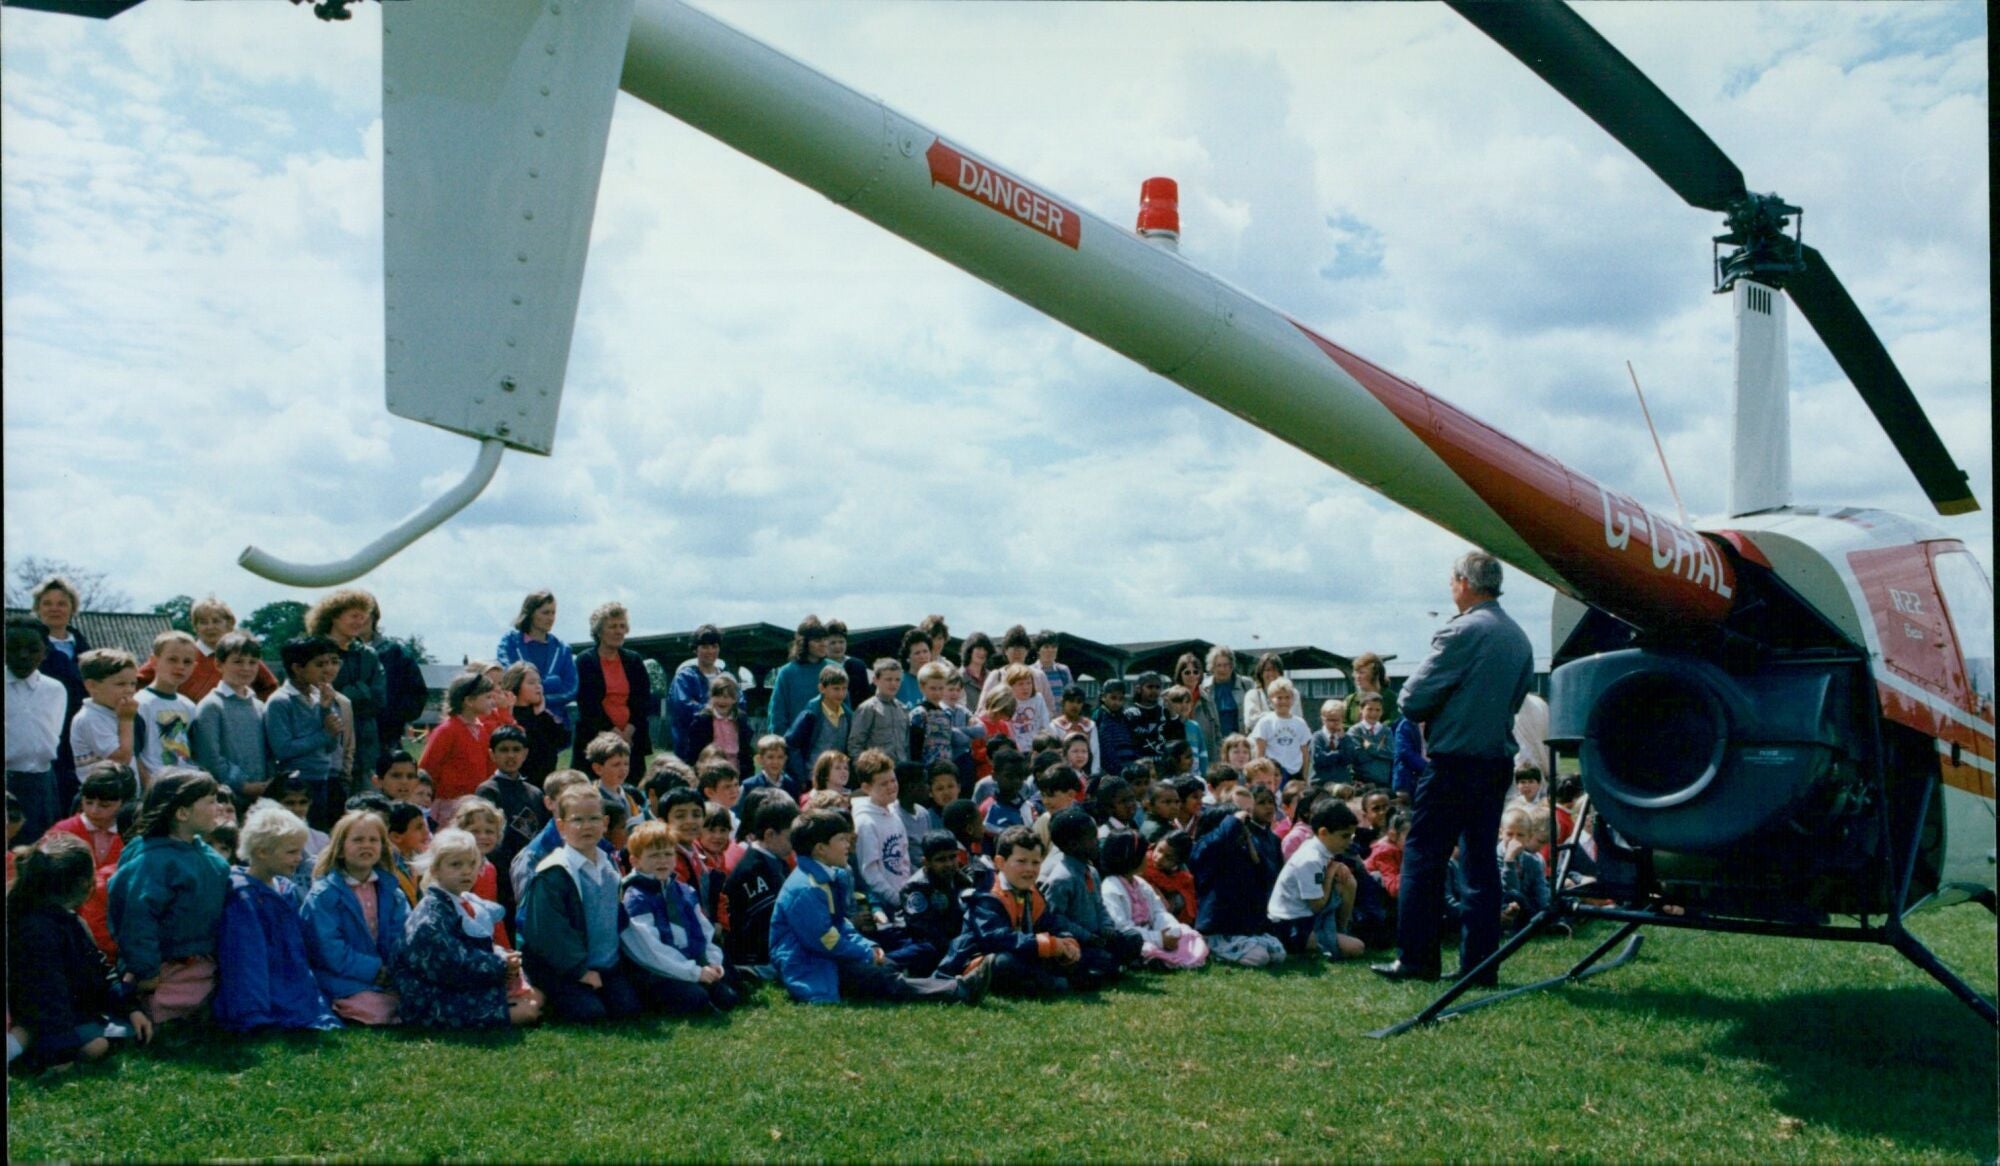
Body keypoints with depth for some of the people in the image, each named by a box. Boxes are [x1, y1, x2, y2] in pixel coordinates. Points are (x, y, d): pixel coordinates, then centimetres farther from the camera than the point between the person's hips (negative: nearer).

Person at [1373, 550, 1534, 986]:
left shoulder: (1462, 632, -14)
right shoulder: (1519, 638, 10)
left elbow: (1412, 699, -15)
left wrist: (1430, 715, 8)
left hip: (1455, 761, -7)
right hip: (1499, 761, 7)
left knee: (1423, 856, 1)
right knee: (1481, 860, 11)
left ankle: (1416, 958, 4)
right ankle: (1480, 963, 12)